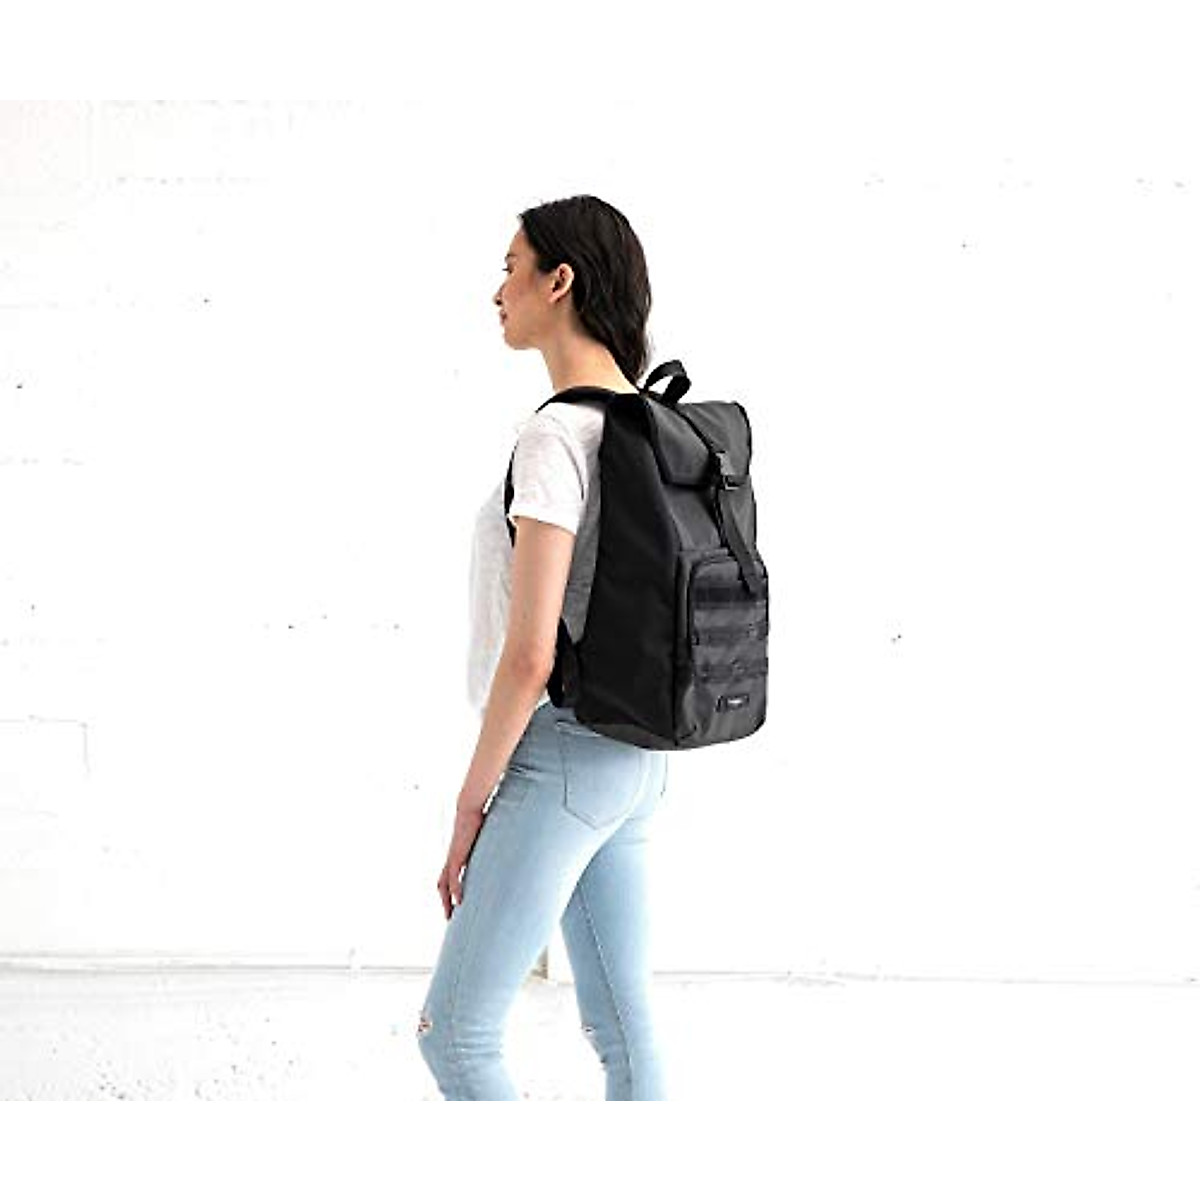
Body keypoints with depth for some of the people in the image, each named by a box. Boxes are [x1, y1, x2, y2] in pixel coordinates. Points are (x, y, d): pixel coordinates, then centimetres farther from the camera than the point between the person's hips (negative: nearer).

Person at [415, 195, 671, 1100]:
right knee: (623, 1028, 14)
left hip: (561, 758, -9)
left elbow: (530, 655, -23)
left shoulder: (555, 437, -20)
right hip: (633, 754, 9)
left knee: (455, 1034, 1)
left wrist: (470, 808, -12)